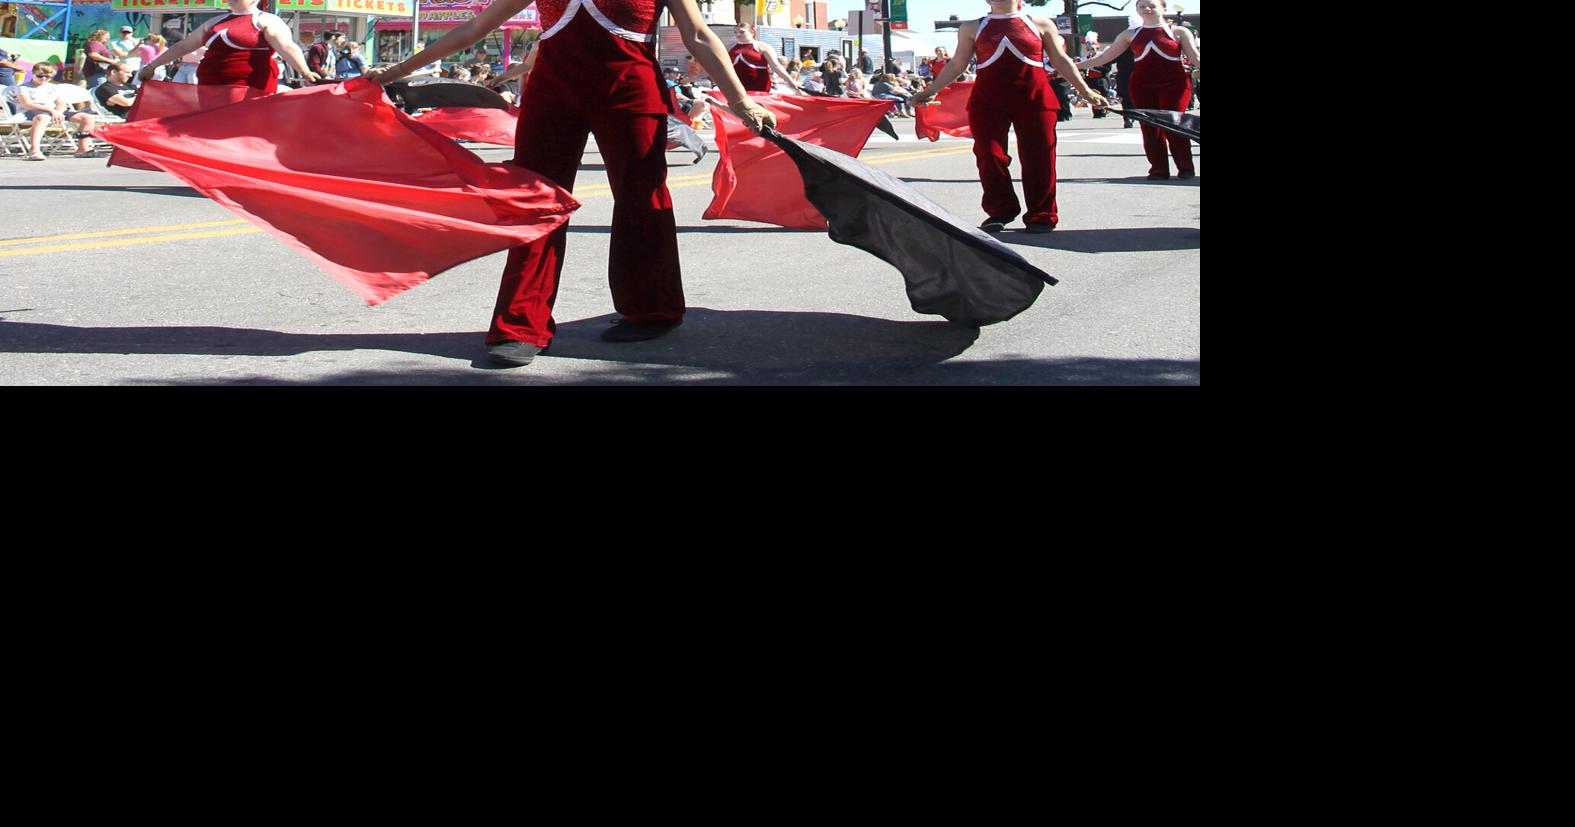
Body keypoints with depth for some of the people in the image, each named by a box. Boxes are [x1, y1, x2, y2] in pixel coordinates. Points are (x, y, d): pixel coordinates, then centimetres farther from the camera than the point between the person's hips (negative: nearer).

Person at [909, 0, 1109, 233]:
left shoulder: (1041, 25, 11)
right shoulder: (972, 28, 12)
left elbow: (1060, 60, 13)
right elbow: (957, 65, 16)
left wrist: (1085, 90, 8)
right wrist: (930, 91, 12)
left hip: (1034, 98, 0)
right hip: (988, 99, 1)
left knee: (1038, 157, -1)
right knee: (989, 155, -4)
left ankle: (1041, 215, 9)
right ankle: (999, 211, 9)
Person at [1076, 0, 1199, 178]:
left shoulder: (1179, 32, 5)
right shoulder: (1130, 35, 12)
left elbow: (1196, 59, 3)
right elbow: (1103, 58, 13)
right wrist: (1073, 65, 6)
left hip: (1173, 84, -3)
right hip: (1142, 86, 3)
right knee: (1149, 127, -2)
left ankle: (1185, 168, 3)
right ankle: (1158, 170, 7)